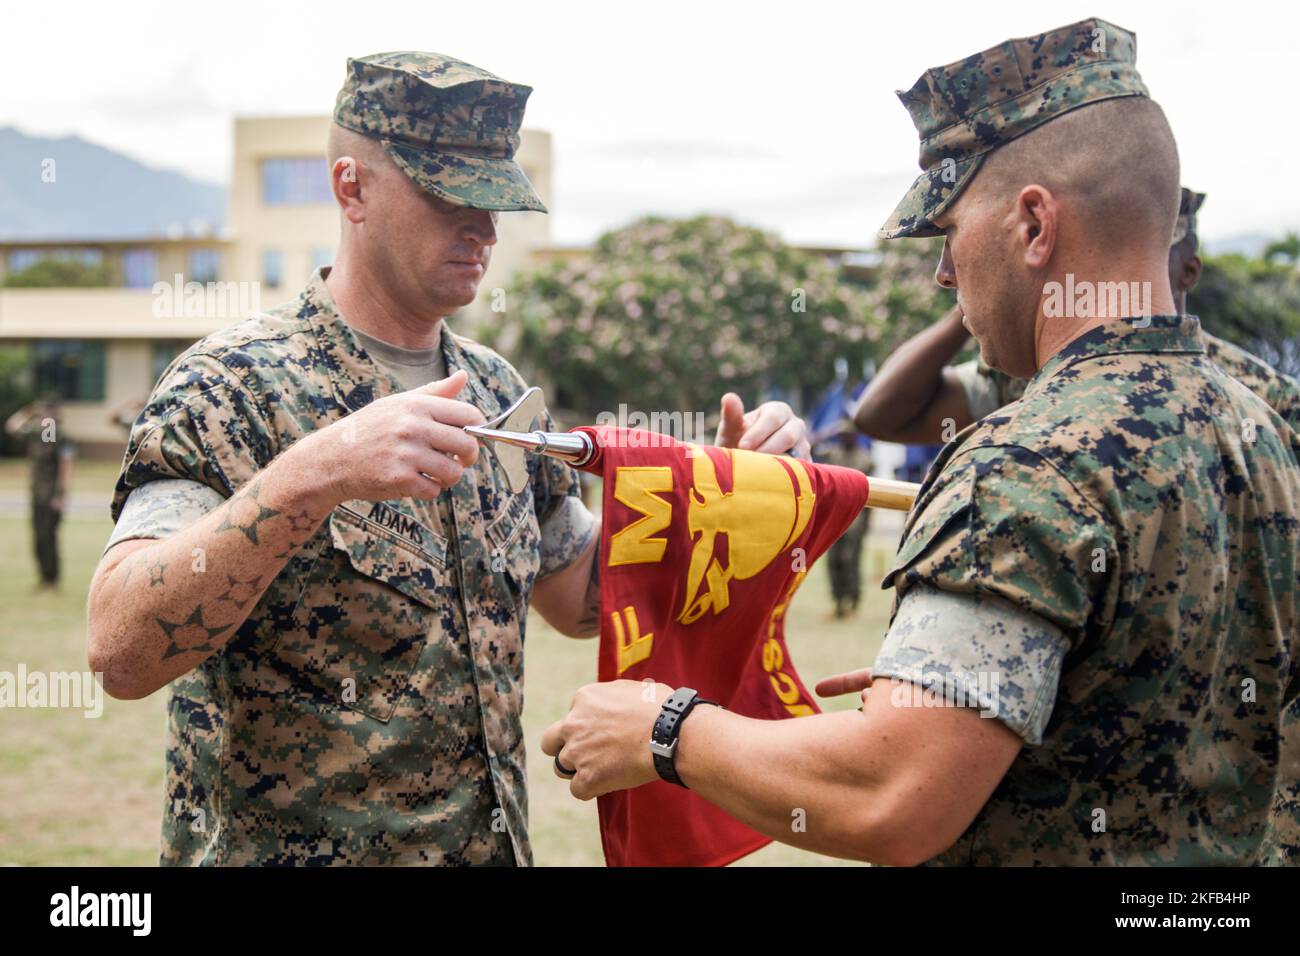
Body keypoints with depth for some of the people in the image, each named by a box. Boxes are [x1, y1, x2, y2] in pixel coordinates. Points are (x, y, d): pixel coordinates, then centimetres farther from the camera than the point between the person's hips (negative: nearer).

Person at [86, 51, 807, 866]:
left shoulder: (497, 392, 5)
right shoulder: (231, 387, -15)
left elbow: (584, 599, 13)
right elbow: (121, 652, -27)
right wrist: (309, 477, -39)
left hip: (493, 841, 7)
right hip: (285, 845, -6)